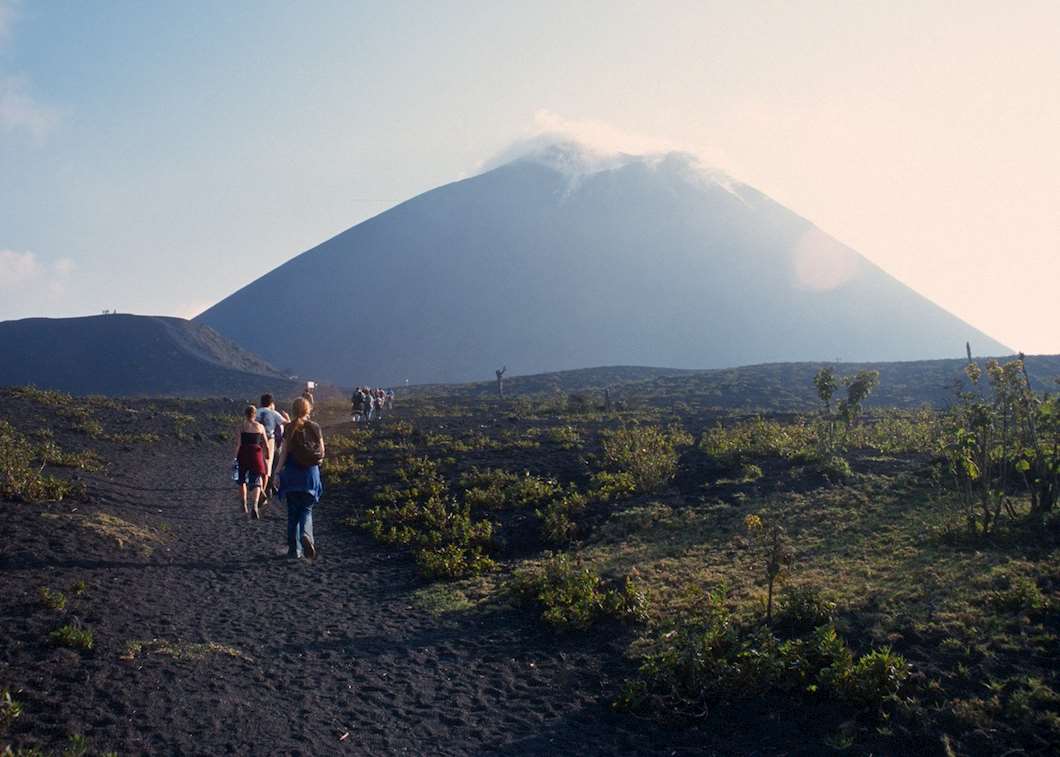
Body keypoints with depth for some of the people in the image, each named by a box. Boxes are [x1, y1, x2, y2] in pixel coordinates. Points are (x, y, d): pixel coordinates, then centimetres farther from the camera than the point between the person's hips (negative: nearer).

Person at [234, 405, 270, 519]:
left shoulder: (241, 427, -2)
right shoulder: (260, 427, 5)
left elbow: (238, 444, -10)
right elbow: (266, 445, 7)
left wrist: (235, 457, -5)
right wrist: (267, 458, 20)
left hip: (243, 454, -1)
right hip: (256, 454, 1)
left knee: (242, 480, 20)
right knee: (256, 481, 0)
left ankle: (245, 505, 26)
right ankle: (255, 505, -22)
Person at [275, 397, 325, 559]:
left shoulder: (289, 429, -6)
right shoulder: (315, 428, -3)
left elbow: (284, 452, -7)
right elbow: (322, 452, 0)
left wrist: (278, 468, 5)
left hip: (292, 473, 0)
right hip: (311, 473, 0)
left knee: (293, 511, 10)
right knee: (306, 509, 11)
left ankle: (294, 549, 12)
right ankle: (306, 535, -19)